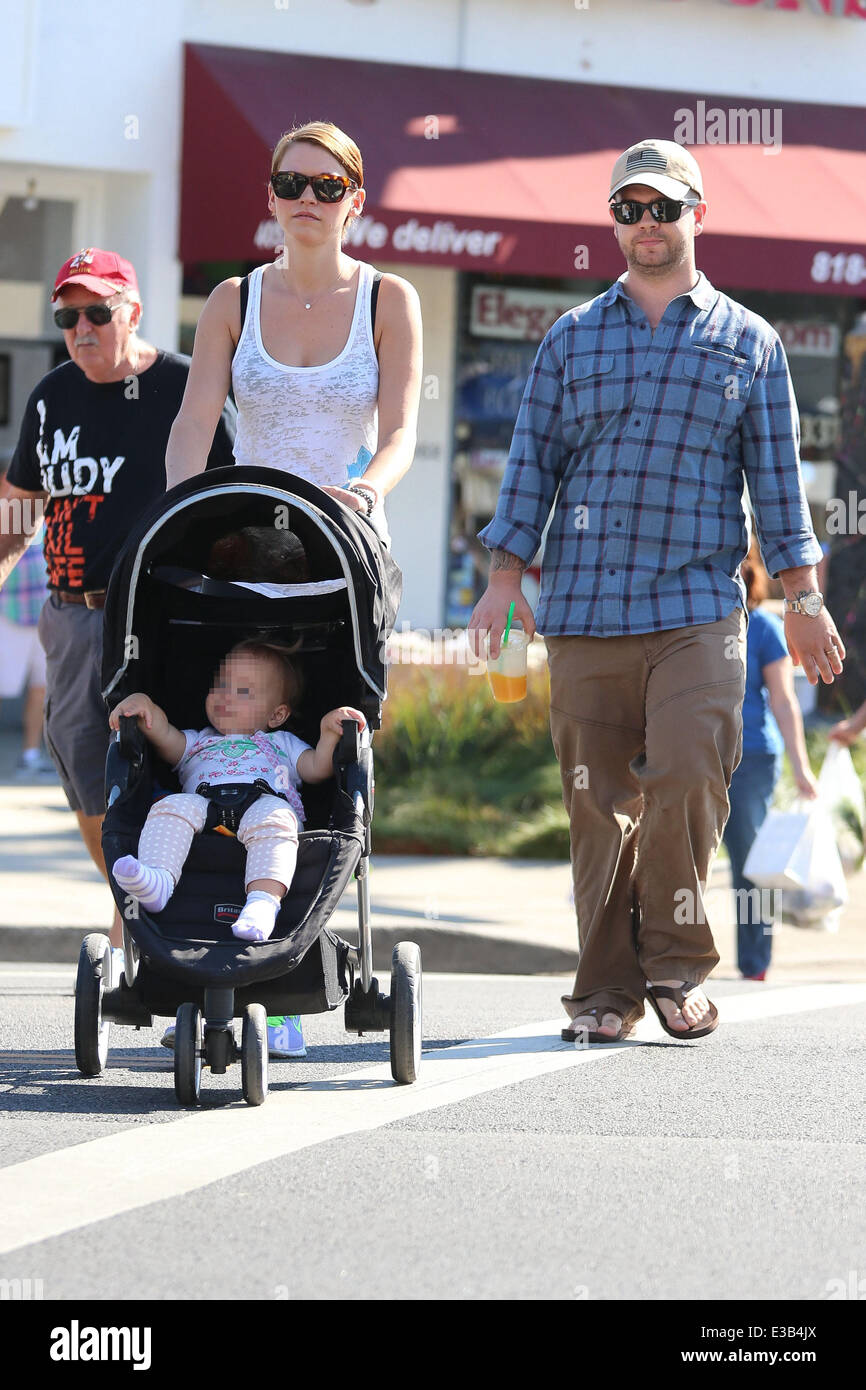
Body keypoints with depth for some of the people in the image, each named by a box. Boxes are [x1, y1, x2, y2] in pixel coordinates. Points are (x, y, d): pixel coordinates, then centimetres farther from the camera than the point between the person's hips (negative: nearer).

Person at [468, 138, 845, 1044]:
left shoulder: (748, 342, 11)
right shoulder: (571, 339, 14)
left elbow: (776, 476, 12)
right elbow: (532, 461, 13)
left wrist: (803, 601, 8)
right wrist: (504, 577, 3)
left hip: (697, 606, -1)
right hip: (583, 607, 1)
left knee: (686, 782, -15)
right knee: (599, 805, 1)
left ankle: (678, 966, 1)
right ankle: (607, 987, 10)